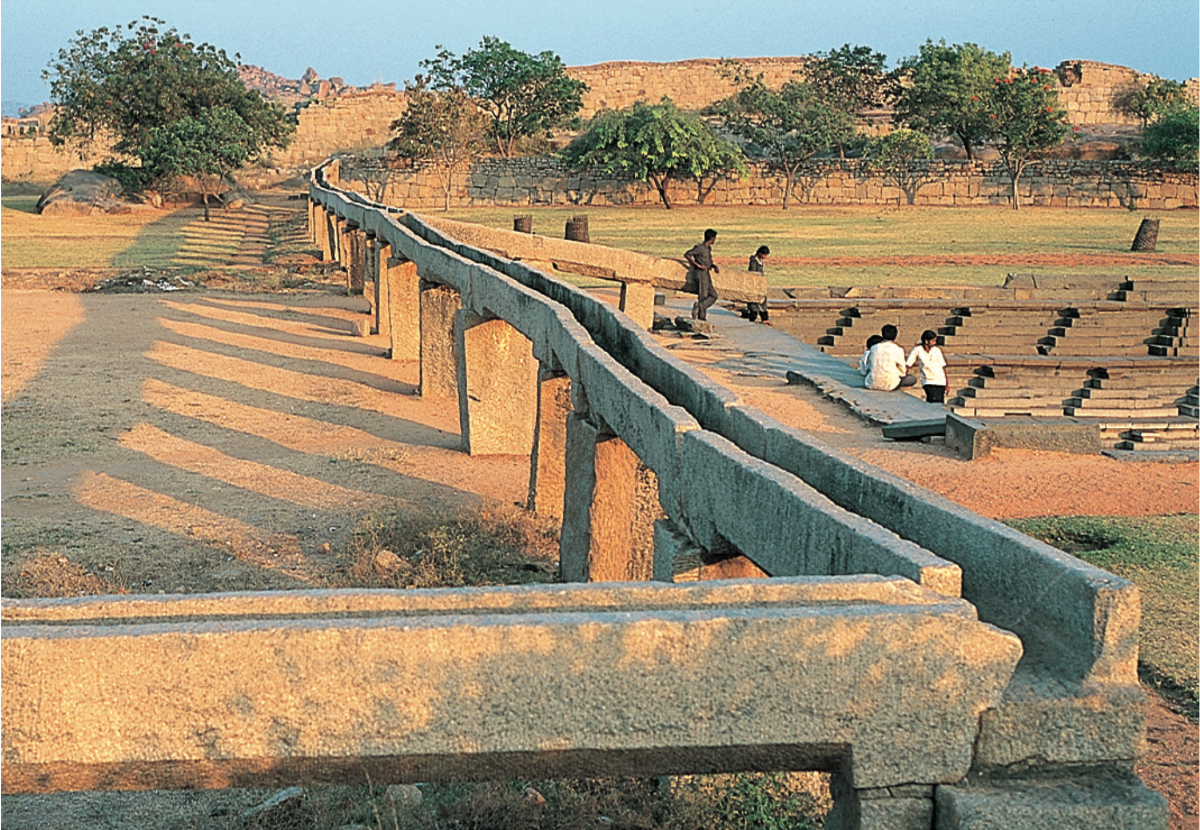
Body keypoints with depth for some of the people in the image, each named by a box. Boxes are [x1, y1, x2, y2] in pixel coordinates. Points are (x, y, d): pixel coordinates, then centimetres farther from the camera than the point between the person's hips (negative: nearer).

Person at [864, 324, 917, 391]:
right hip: (888, 385, -5)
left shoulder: (874, 348, 4)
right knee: (913, 379, 8)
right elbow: (902, 372, 2)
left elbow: (868, 368, 12)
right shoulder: (898, 350, -6)